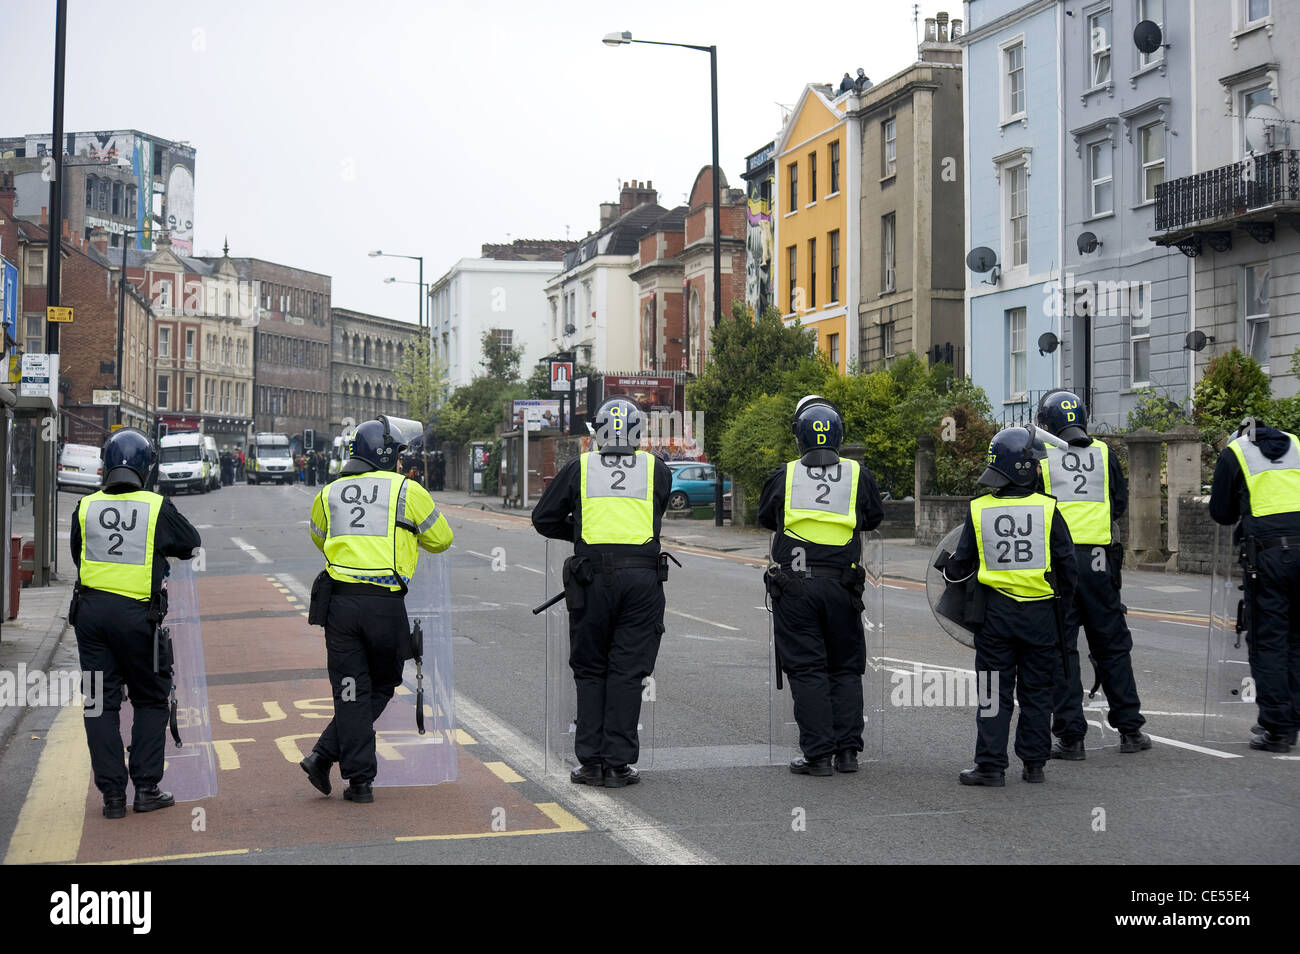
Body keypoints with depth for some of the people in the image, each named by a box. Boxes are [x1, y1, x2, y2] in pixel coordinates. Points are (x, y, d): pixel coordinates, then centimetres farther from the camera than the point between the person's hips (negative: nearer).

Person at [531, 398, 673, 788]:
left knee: (590, 670, 11)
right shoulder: (657, 470, 7)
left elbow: (543, 520, 10)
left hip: (593, 576, 0)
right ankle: (618, 763, 4)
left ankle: (591, 761, 9)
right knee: (627, 672, 5)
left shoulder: (579, 468, 6)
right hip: (642, 577, 0)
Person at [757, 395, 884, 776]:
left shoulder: (784, 477, -4)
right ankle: (847, 750, 12)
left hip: (793, 586, -1)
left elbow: (765, 518, 12)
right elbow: (874, 518, 14)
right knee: (846, 668, 13)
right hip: (842, 584, 1)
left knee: (807, 670, 2)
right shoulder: (858, 475, -2)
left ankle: (818, 754, 0)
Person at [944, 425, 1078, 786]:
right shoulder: (1047, 509, -7)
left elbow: (961, 565, 2)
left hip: (995, 611, 0)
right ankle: (1034, 764, 15)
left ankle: (991, 766, 4)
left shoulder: (979, 510, -4)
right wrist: (1061, 608, 12)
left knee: (994, 692, 6)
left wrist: (949, 571, 26)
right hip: (1041, 614, 0)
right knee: (1037, 692, 11)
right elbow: (1068, 567, -3)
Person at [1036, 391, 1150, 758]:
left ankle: (1070, 735, 2)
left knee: (1061, 648, 3)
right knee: (1112, 644, 13)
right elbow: (1121, 503, 13)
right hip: (1098, 559, 3)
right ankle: (1130, 729, 17)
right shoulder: (1103, 452, 6)